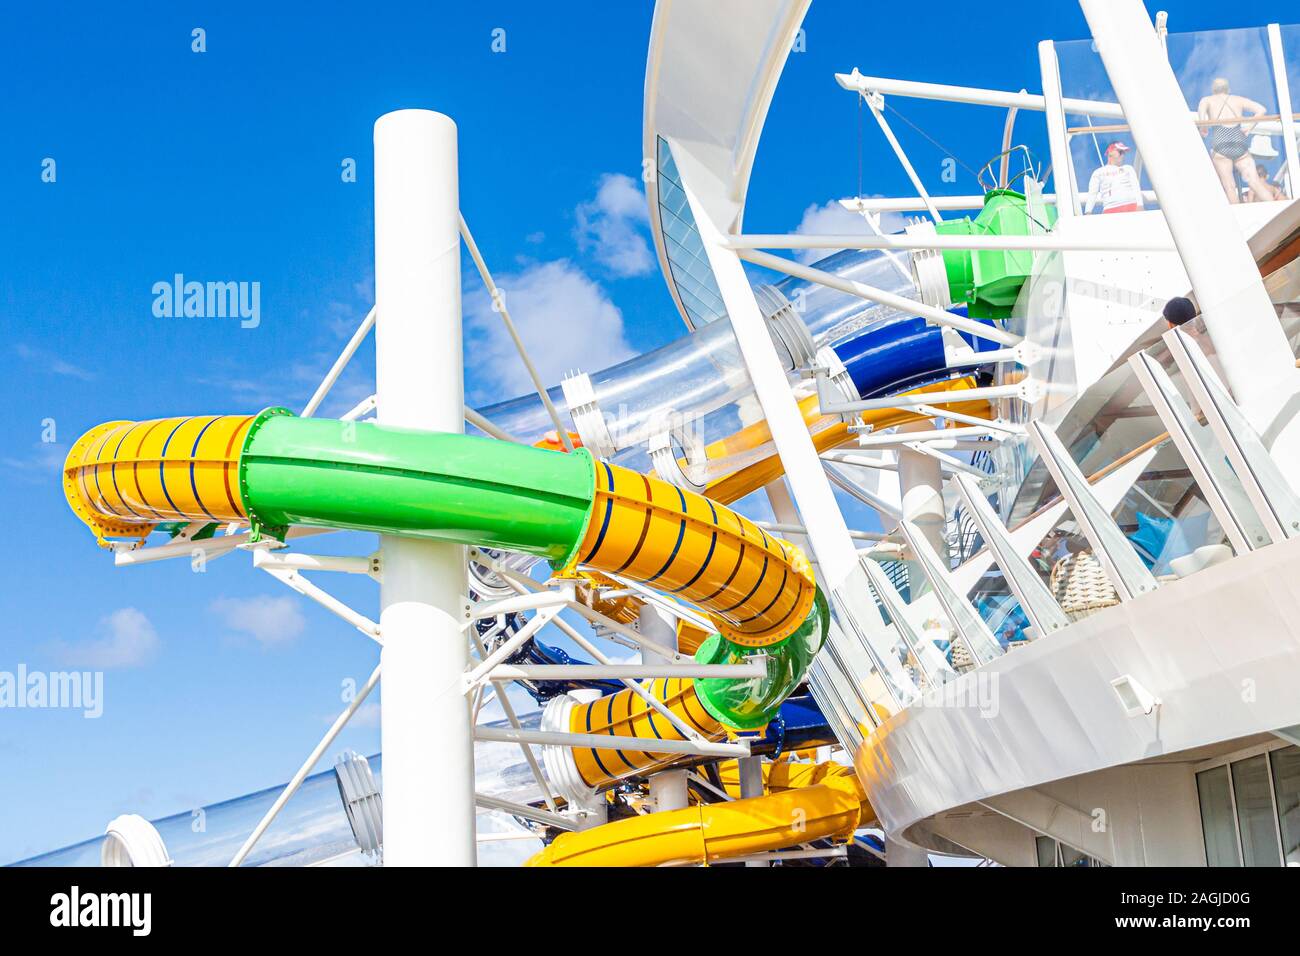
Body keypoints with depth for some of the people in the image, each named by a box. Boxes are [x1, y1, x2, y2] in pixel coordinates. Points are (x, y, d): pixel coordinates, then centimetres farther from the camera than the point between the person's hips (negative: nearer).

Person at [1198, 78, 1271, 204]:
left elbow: (1201, 108, -10)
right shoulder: (1238, 99, 21)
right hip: (1240, 142, 2)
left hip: (1221, 143, -2)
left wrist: (1203, 127, -2)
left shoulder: (1207, 100, 15)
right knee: (1255, 183, -2)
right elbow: (1261, 109, 9)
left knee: (1229, 187, -1)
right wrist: (1249, 128, 11)